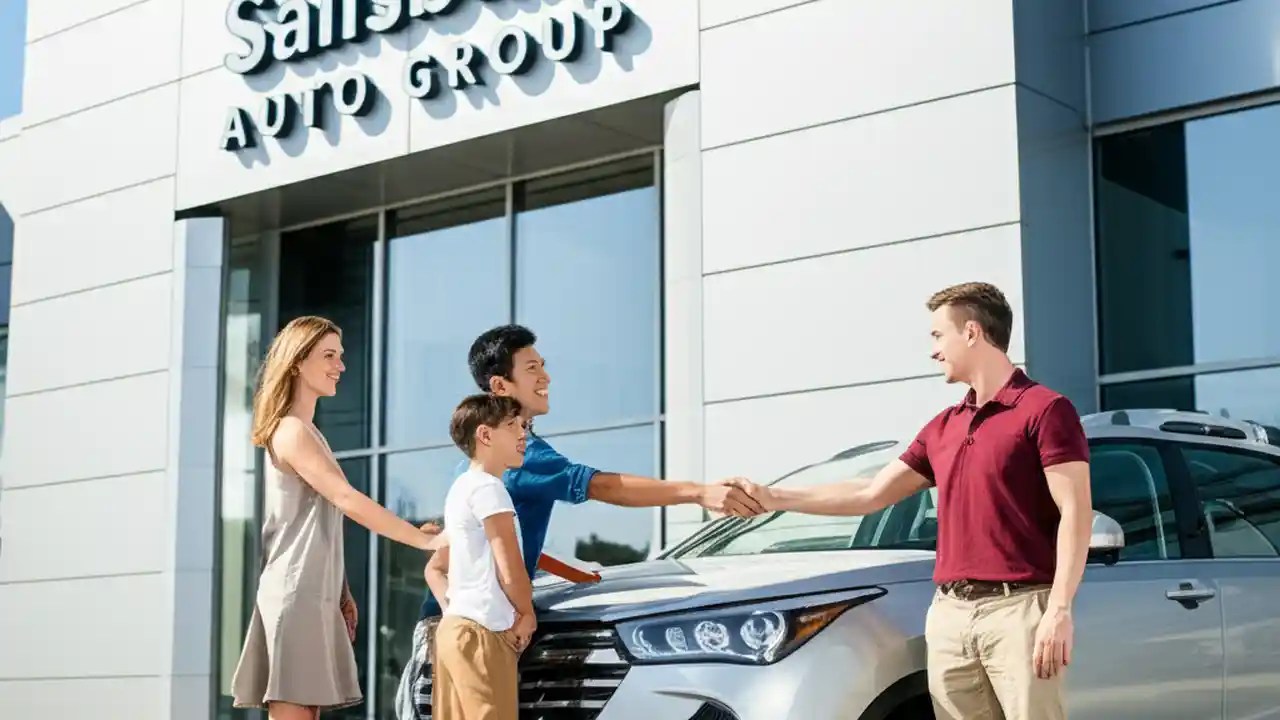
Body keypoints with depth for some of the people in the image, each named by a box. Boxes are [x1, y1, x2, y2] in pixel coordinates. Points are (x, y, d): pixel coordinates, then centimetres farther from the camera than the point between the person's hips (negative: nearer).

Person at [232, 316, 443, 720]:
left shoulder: (309, 433, 21)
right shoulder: (291, 431, -10)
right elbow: (347, 500, -19)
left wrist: (341, 593, 12)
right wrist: (426, 540, -20)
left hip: (315, 595, 10)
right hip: (295, 595, -9)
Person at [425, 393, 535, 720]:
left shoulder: (461, 488, 19)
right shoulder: (488, 487, -10)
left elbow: (434, 569, 23)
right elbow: (510, 571, -14)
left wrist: (451, 608, 10)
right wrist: (527, 614, 2)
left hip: (455, 629, 10)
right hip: (482, 634, -10)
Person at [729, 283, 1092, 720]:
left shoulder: (1044, 409, -3)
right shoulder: (942, 428, 20)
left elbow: (1075, 513, -9)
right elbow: (871, 495, 22)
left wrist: (1060, 609, -17)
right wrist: (774, 499, 19)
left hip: (1018, 608, -7)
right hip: (950, 614, 7)